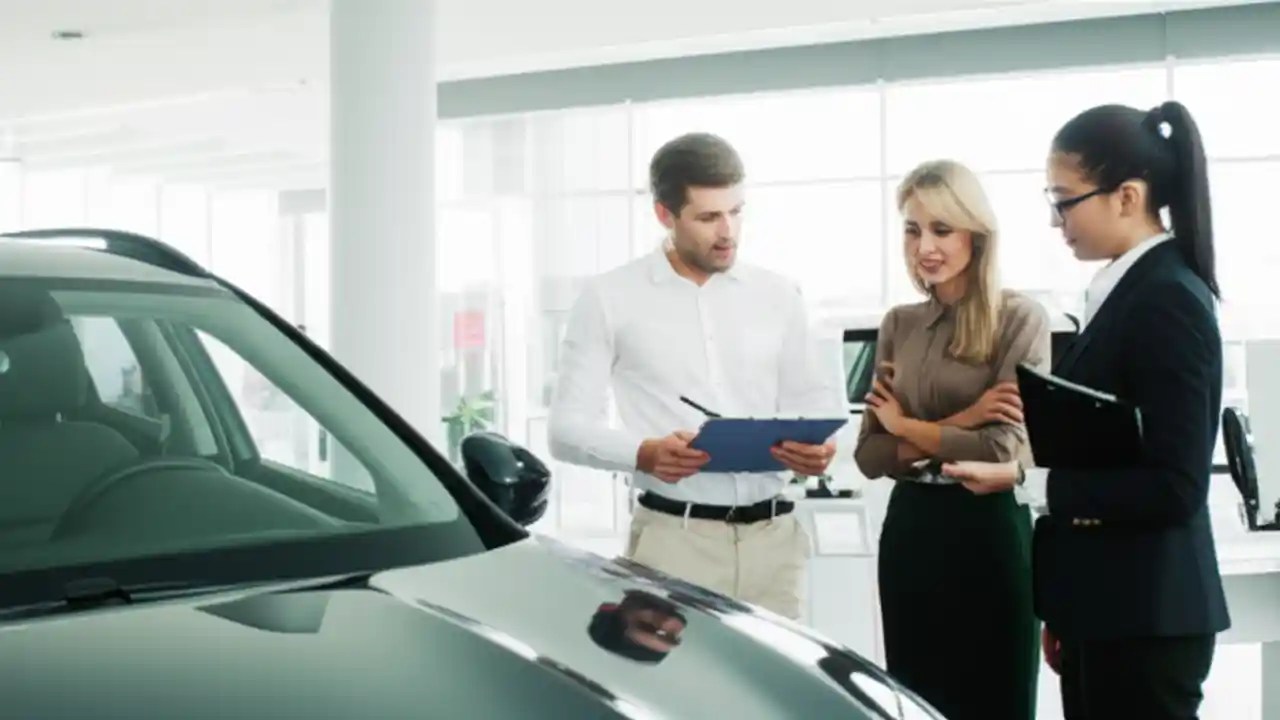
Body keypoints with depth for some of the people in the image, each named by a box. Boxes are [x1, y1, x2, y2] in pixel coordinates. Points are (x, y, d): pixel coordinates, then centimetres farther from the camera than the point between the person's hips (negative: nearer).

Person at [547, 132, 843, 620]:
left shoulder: (777, 296, 12)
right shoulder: (610, 299, 2)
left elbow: (815, 396, 15)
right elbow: (567, 426, -1)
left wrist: (817, 443, -9)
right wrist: (643, 454, -20)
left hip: (772, 535, 3)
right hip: (673, 539, -3)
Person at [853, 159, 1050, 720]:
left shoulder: (1019, 319, -8)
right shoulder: (898, 324, 8)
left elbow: (1004, 448, -17)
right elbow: (868, 454, 4)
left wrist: (909, 427, -3)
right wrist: (954, 426, -12)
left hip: (987, 531, -5)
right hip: (910, 530, 5)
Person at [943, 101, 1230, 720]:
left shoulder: (1169, 301, -16)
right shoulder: (1126, 292, 11)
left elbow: (1173, 488, -21)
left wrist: (1025, 479, -19)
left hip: (1142, 616, -9)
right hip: (1104, 607, 9)